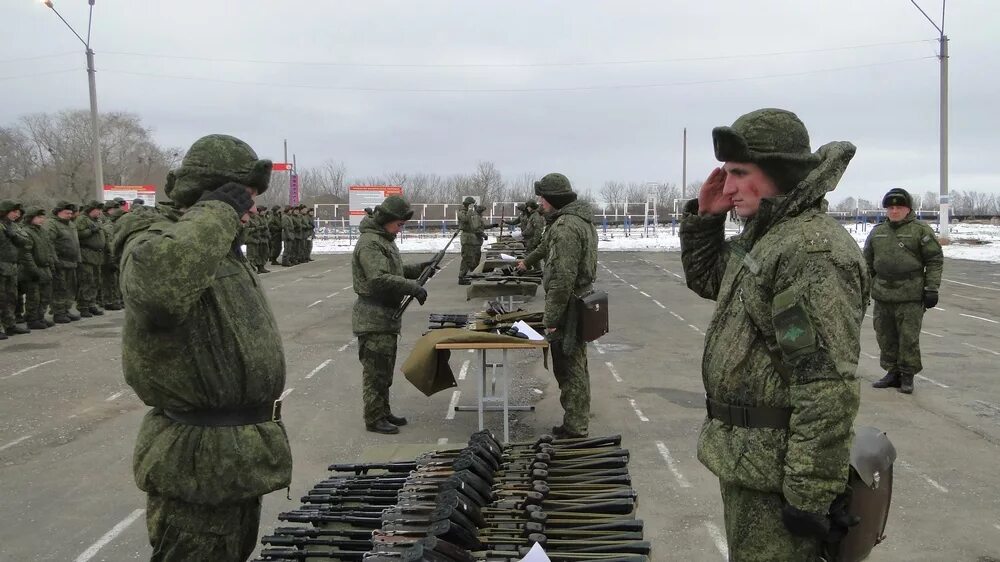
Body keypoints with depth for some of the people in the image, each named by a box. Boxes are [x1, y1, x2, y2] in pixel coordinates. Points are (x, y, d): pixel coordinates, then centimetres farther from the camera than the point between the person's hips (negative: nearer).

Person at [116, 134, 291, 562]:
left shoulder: (217, 245, 14)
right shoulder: (153, 242, -18)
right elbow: (158, 285, -45)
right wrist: (217, 211, -31)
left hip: (238, 457, 10)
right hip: (201, 463, -10)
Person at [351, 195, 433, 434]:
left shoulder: (384, 240, 17)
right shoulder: (369, 243, -18)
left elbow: (394, 271, 26)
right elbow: (380, 279, -27)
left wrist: (418, 269, 12)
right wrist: (413, 288, -25)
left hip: (386, 316, 11)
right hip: (373, 318, -11)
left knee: (385, 369, 17)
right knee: (376, 370, -4)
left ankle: (384, 412, 27)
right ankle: (374, 419, 4)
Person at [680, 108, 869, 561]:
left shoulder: (812, 251, -23)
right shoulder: (767, 235, 10)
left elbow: (828, 387, -27)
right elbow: (704, 279, 26)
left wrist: (810, 496, -25)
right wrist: (705, 216, 9)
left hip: (775, 469, -10)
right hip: (746, 455, 10)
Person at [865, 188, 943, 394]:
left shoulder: (921, 231, -2)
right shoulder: (877, 232, 13)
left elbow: (935, 261, -2)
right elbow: (868, 262, 20)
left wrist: (931, 289, -8)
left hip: (911, 297, -5)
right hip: (882, 295, 5)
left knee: (909, 337, -2)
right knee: (886, 337, 10)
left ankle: (908, 375, 9)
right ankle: (893, 372, 22)